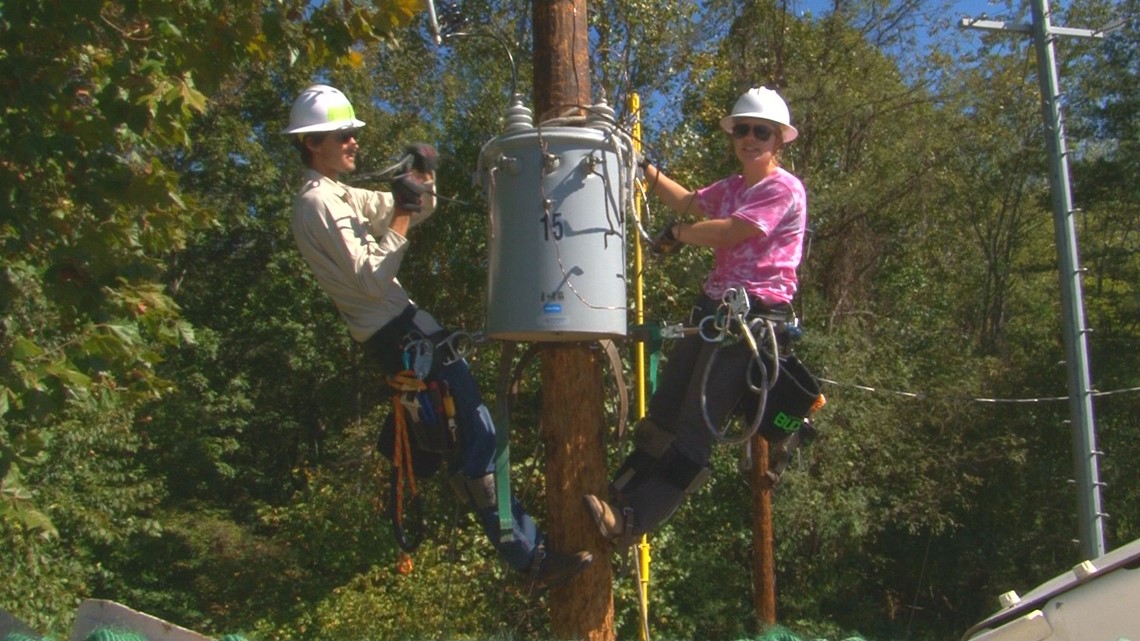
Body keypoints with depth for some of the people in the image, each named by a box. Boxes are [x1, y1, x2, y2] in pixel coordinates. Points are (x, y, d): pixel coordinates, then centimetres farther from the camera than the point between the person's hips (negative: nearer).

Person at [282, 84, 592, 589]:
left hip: (395, 325, 11)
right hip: (395, 331, -11)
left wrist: (422, 179, 1)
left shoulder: (336, 194, 18)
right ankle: (529, 554, -12)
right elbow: (372, 278, -20)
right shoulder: (319, 203, -12)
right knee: (478, 432, -14)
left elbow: (417, 210, 19)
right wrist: (401, 217, -17)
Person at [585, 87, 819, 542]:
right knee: (663, 412, 7)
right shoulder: (731, 187, 20)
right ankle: (617, 497, 12)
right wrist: (645, 168, 33)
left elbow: (728, 232, -17)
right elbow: (687, 203, 35)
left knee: (696, 425, -12)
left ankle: (631, 520, -15)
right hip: (715, 308, 9)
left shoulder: (784, 189, -7)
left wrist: (677, 234, -2)